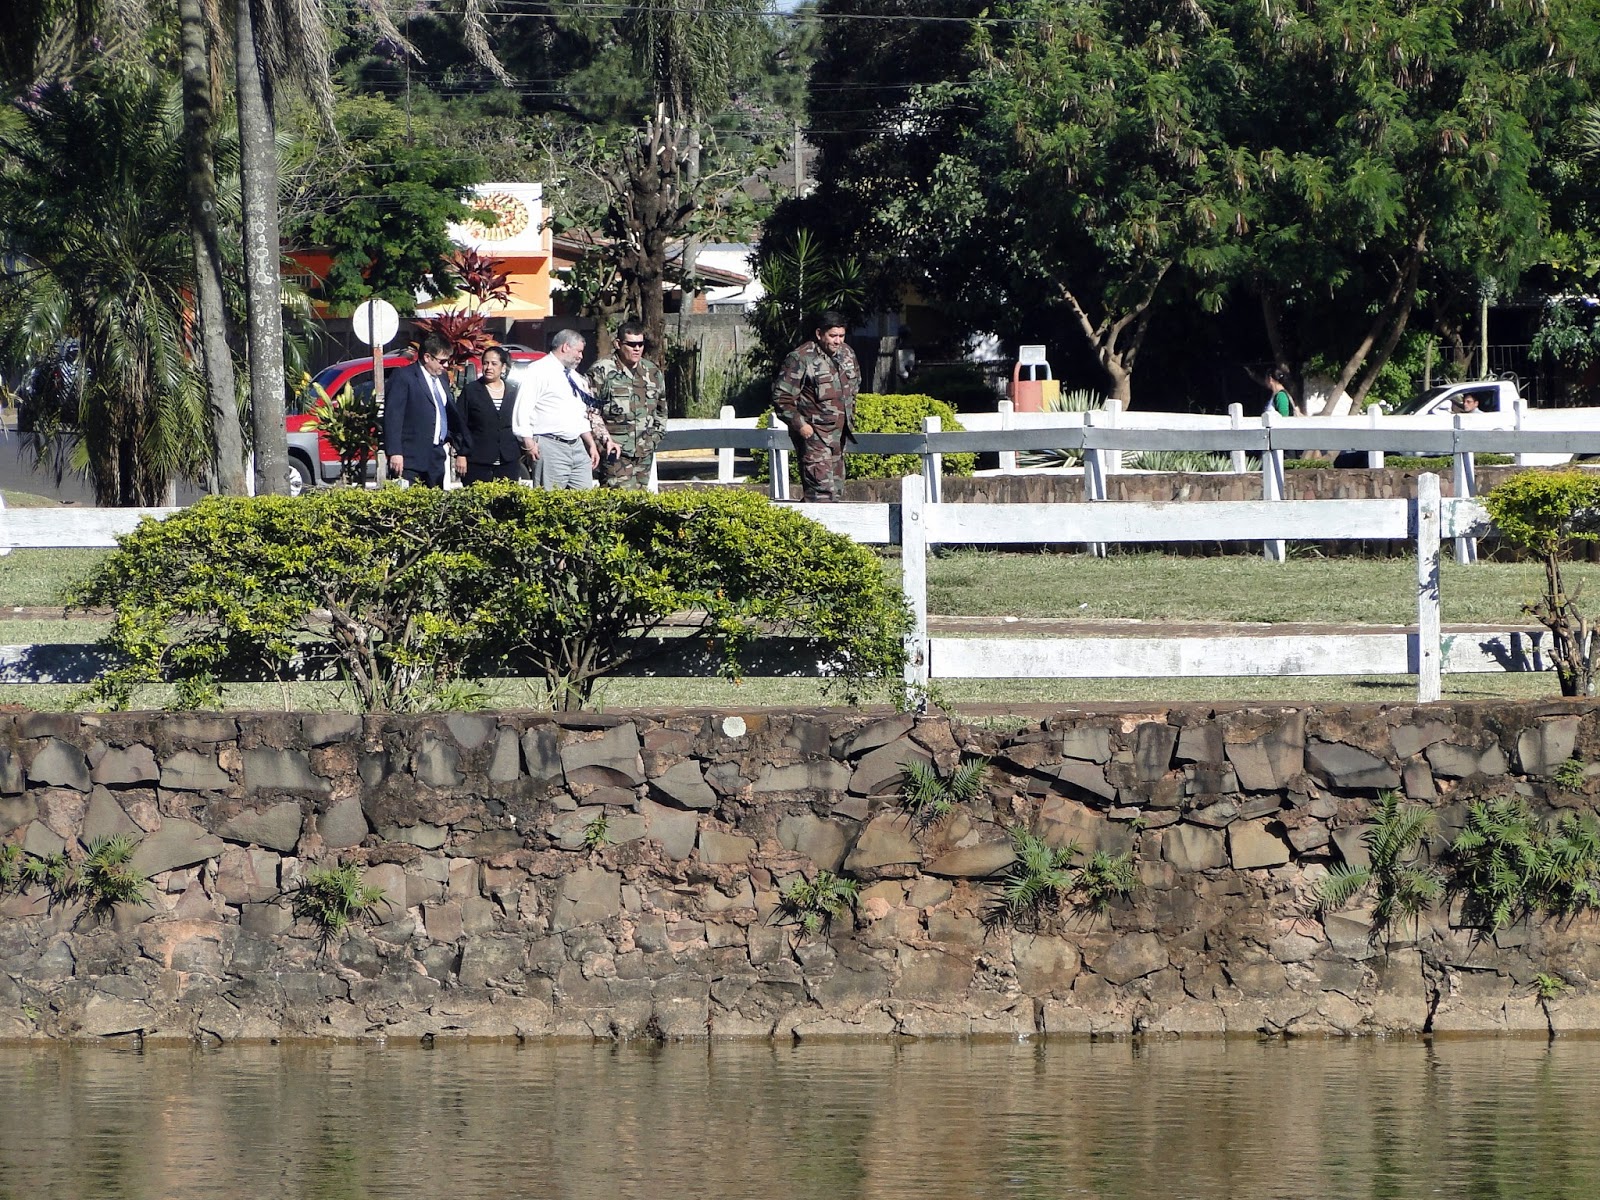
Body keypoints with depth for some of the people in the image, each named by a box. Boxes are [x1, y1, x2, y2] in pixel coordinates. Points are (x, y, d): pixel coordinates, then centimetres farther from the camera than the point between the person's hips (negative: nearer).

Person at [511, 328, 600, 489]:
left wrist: (591, 445, 22)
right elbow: (522, 409, -11)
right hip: (550, 447, -8)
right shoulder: (540, 370, -4)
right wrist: (529, 443, -17)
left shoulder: (575, 377, 23)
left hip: (577, 446, 8)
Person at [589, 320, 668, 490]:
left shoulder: (653, 372, 14)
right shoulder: (602, 371, -4)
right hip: (615, 451, -6)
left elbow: (661, 410, 27)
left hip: (644, 453, 6)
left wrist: (654, 436, 15)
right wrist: (606, 439, -12)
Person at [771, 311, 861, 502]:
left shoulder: (847, 355, 10)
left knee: (837, 490, 10)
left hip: (838, 434, 8)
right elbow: (781, 396, -13)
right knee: (821, 487, -18)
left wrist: (850, 418, 20)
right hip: (812, 434, -8)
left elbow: (854, 388, 28)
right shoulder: (801, 358, -13)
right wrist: (799, 425, -18)